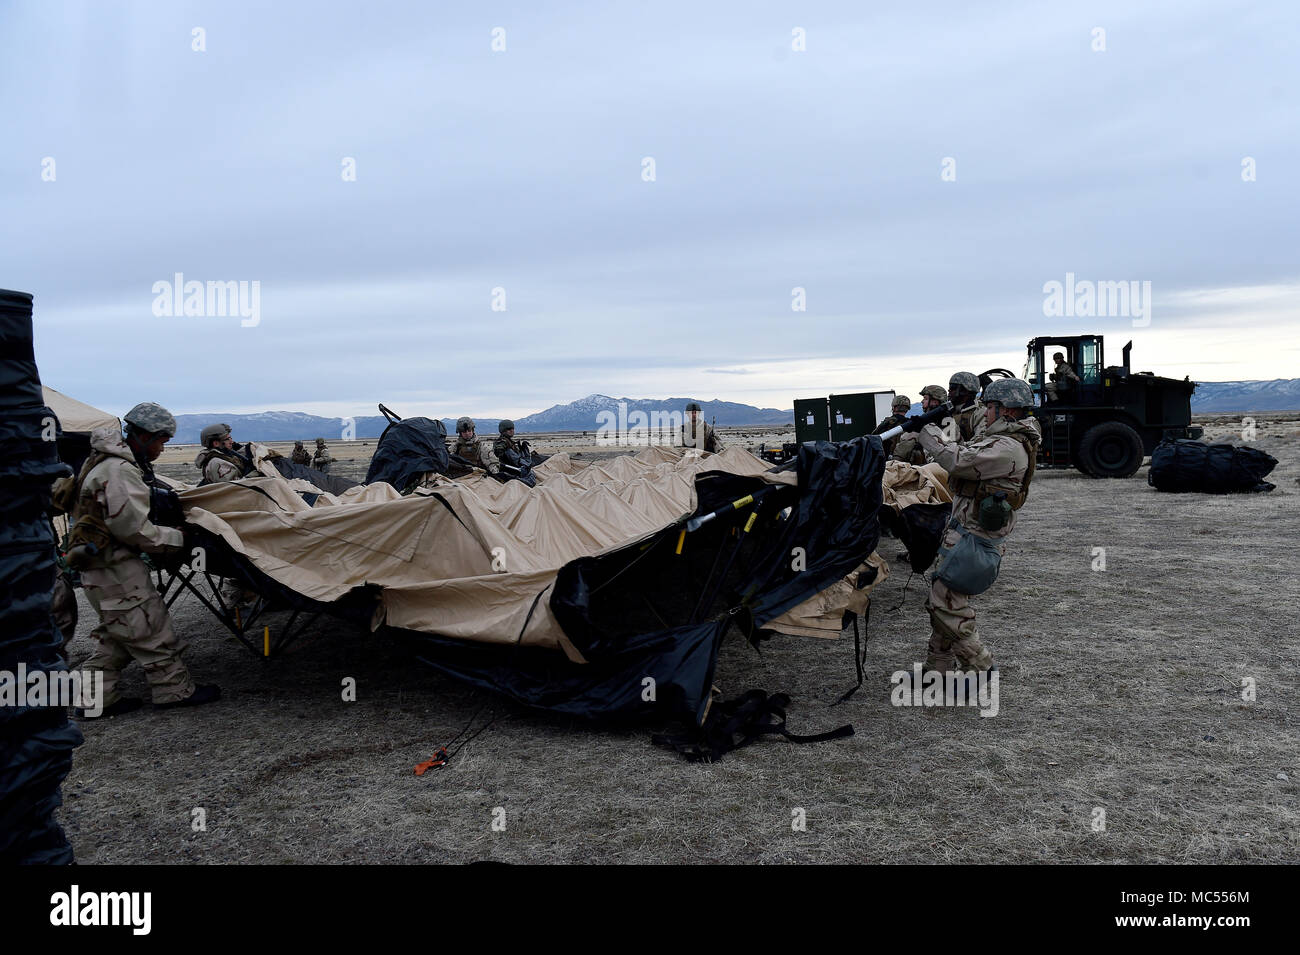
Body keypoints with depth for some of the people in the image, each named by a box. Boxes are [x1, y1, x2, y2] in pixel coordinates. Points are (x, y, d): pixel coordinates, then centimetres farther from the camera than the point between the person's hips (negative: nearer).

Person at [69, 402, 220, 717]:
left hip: (101, 565, 10)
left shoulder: (107, 462, 12)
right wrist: (178, 538, -15)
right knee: (149, 626, -1)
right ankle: (174, 689, 9)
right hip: (116, 569, -10)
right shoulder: (119, 471, -21)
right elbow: (133, 528, -24)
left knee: (119, 634, 17)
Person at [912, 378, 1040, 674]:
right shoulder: (1003, 440, 14)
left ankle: (979, 665, 3)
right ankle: (937, 666, 23)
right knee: (942, 599, 15)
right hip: (966, 532, 11)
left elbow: (957, 460, -25)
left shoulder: (1008, 449, -21)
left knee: (946, 603, -10)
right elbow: (965, 452, 20)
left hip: (973, 538, -11)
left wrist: (926, 432, -12)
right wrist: (930, 431, 9)